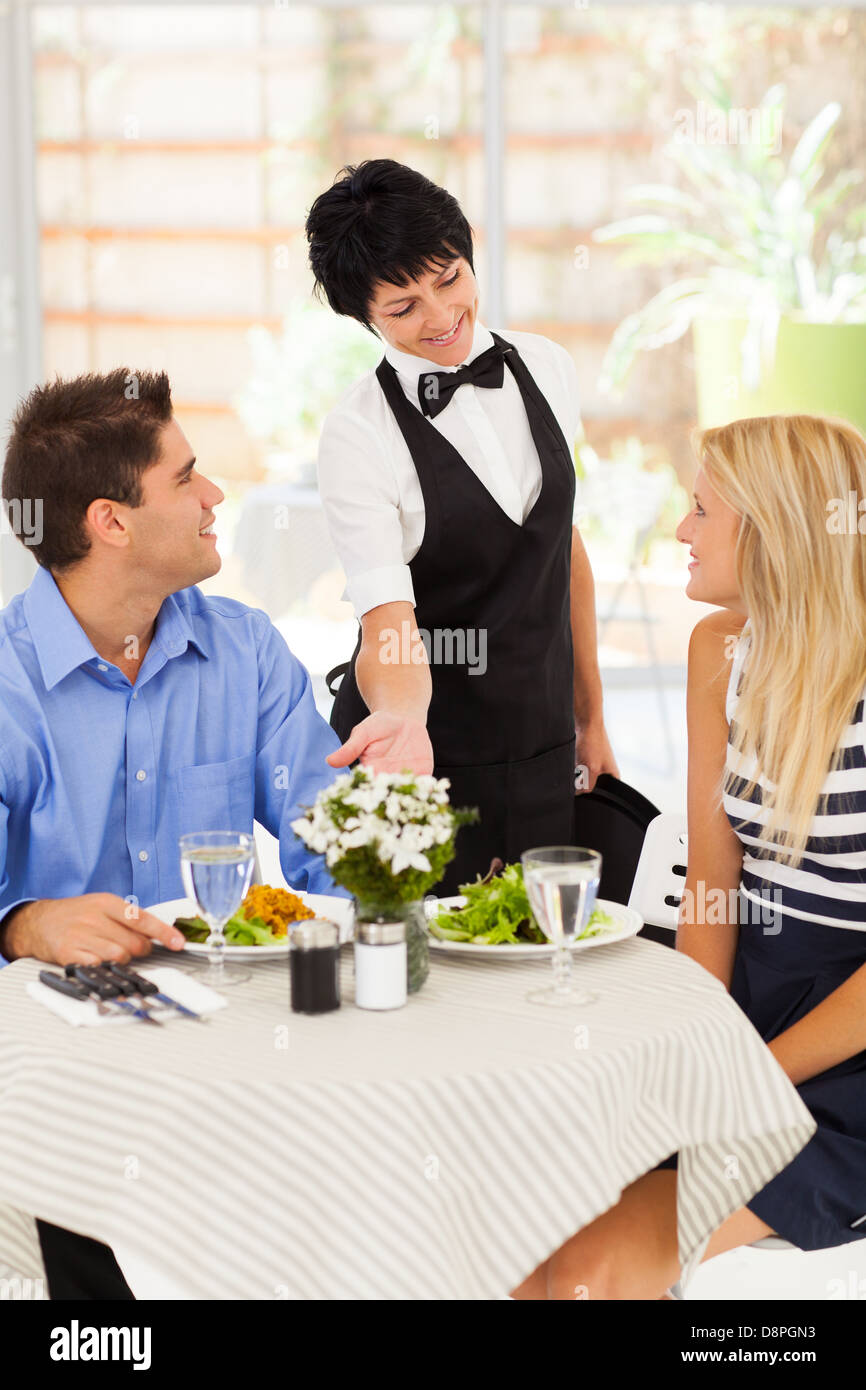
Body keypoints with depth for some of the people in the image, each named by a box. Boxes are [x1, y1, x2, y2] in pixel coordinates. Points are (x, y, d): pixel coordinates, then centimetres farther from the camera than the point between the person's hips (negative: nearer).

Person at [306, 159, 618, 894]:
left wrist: (592, 715, 15)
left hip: (543, 754, 5)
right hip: (425, 758, -4)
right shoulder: (358, 433, -14)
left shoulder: (547, 369, 2)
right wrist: (403, 716, -42)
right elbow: (389, 626, -20)